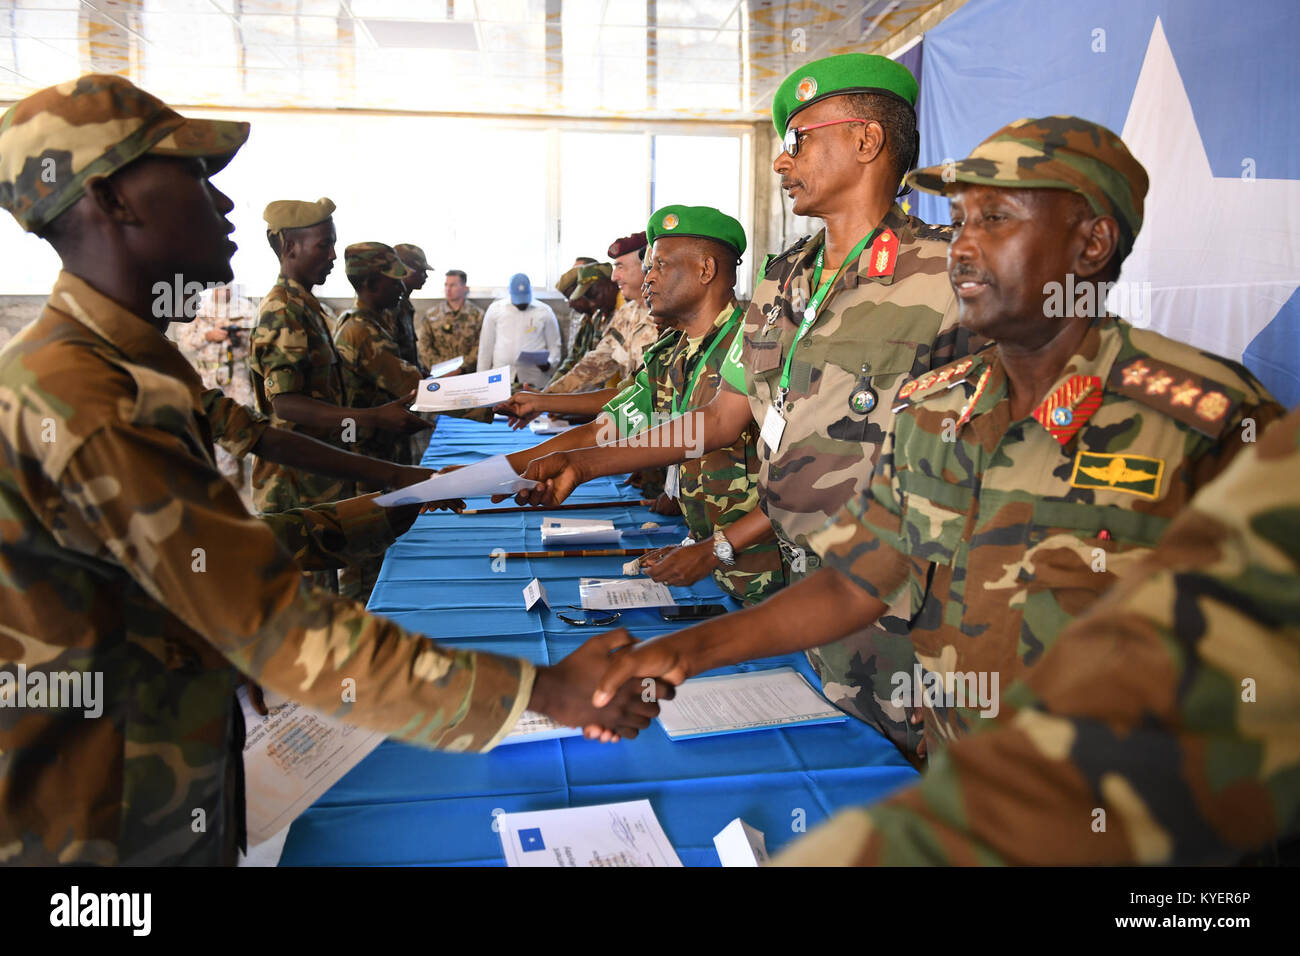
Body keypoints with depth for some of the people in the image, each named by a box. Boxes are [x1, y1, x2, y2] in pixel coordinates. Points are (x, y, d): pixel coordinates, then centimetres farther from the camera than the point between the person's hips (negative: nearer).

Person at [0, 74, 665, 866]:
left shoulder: (122, 369, 7)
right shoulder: (80, 403, -28)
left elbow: (209, 553, 10)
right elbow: (282, 630, -32)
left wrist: (373, 517, 9)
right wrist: (545, 691, -31)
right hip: (101, 833, -9)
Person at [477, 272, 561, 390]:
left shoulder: (545, 311, 6)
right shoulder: (495, 309, 8)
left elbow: (554, 345, 10)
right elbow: (486, 346, 12)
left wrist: (549, 362, -9)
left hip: (534, 378, -1)